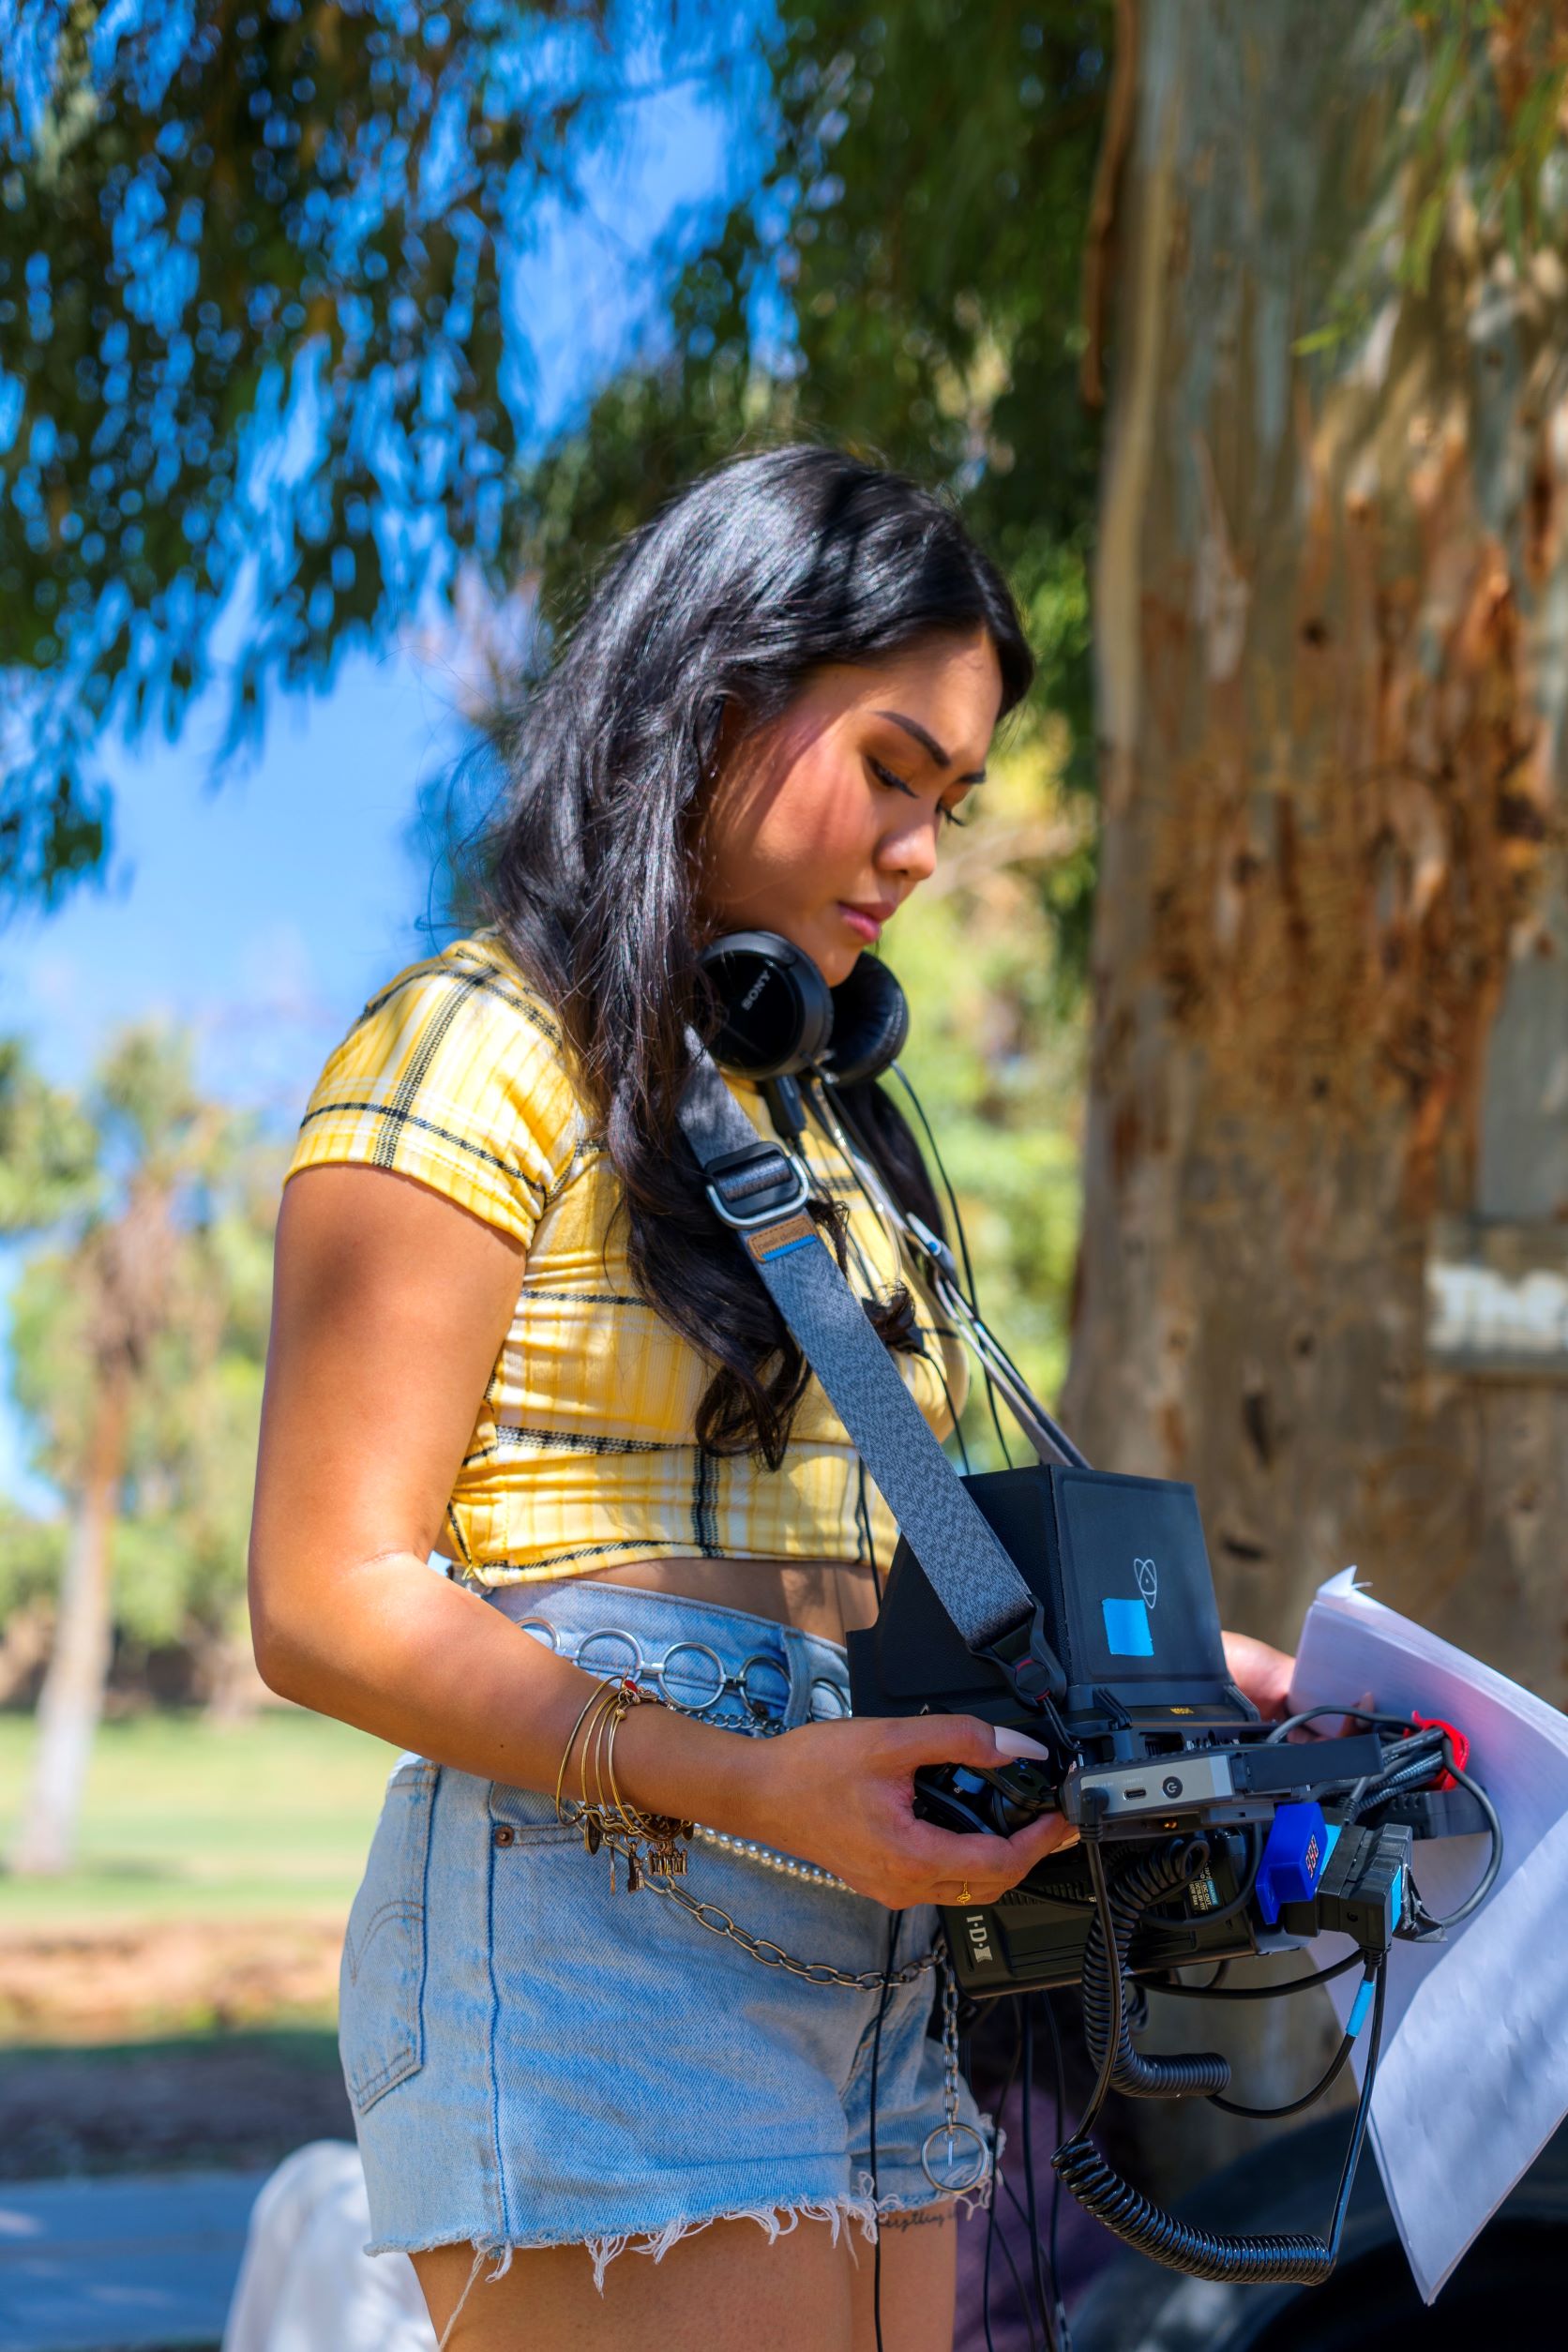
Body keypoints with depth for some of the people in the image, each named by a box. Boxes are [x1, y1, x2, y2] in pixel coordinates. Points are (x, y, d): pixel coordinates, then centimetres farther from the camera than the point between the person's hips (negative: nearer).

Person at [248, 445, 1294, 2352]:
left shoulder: (813, 1118, 23)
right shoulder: (477, 1052, -3)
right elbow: (334, 1600, -10)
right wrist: (742, 1785, -21)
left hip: (869, 1971, 8)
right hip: (593, 1939, -8)